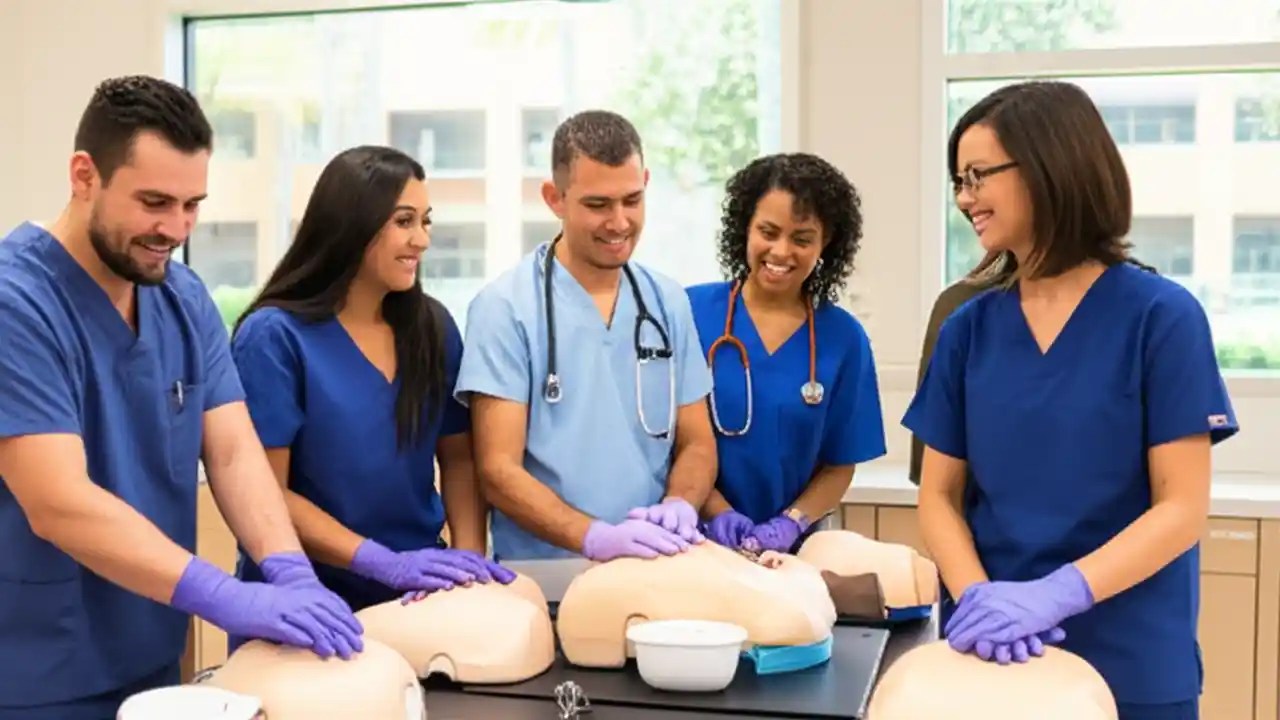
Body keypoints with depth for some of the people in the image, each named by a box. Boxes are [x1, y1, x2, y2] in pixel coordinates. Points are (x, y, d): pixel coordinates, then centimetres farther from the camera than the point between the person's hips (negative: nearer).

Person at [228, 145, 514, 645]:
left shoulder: (433, 327, 1)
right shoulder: (275, 335, -13)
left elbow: (459, 458, 5)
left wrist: (469, 556, -12)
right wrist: (385, 563, -23)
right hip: (306, 600, -4)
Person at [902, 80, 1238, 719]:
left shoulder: (1161, 316, -8)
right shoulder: (968, 328, 2)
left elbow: (1182, 508, -11)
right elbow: (939, 495, 2)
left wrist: (1054, 594, -23)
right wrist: (976, 595, -17)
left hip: (1127, 664, -3)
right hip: (992, 652, 3)